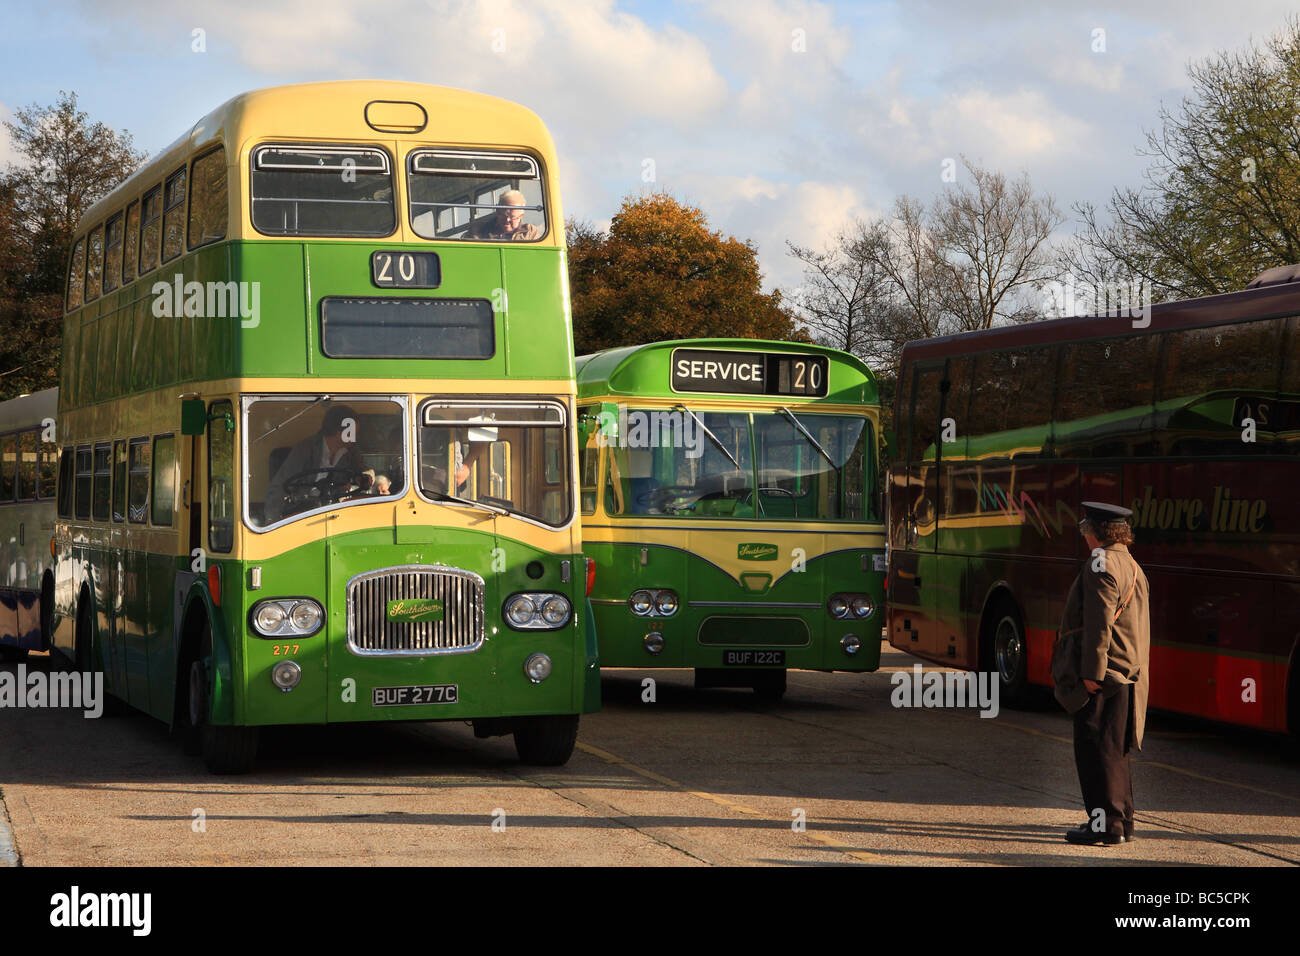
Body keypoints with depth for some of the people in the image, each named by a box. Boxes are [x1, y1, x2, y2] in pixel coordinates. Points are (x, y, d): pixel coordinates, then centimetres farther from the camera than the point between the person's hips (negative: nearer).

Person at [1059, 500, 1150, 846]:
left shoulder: (1101, 564, -13)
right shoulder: (1132, 567, 18)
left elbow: (1099, 622, -20)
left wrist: (1092, 672, -21)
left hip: (1103, 674, -10)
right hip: (1130, 672, 10)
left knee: (1096, 749, -6)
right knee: (1113, 750, 16)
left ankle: (1106, 824, -6)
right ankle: (1121, 821, 21)